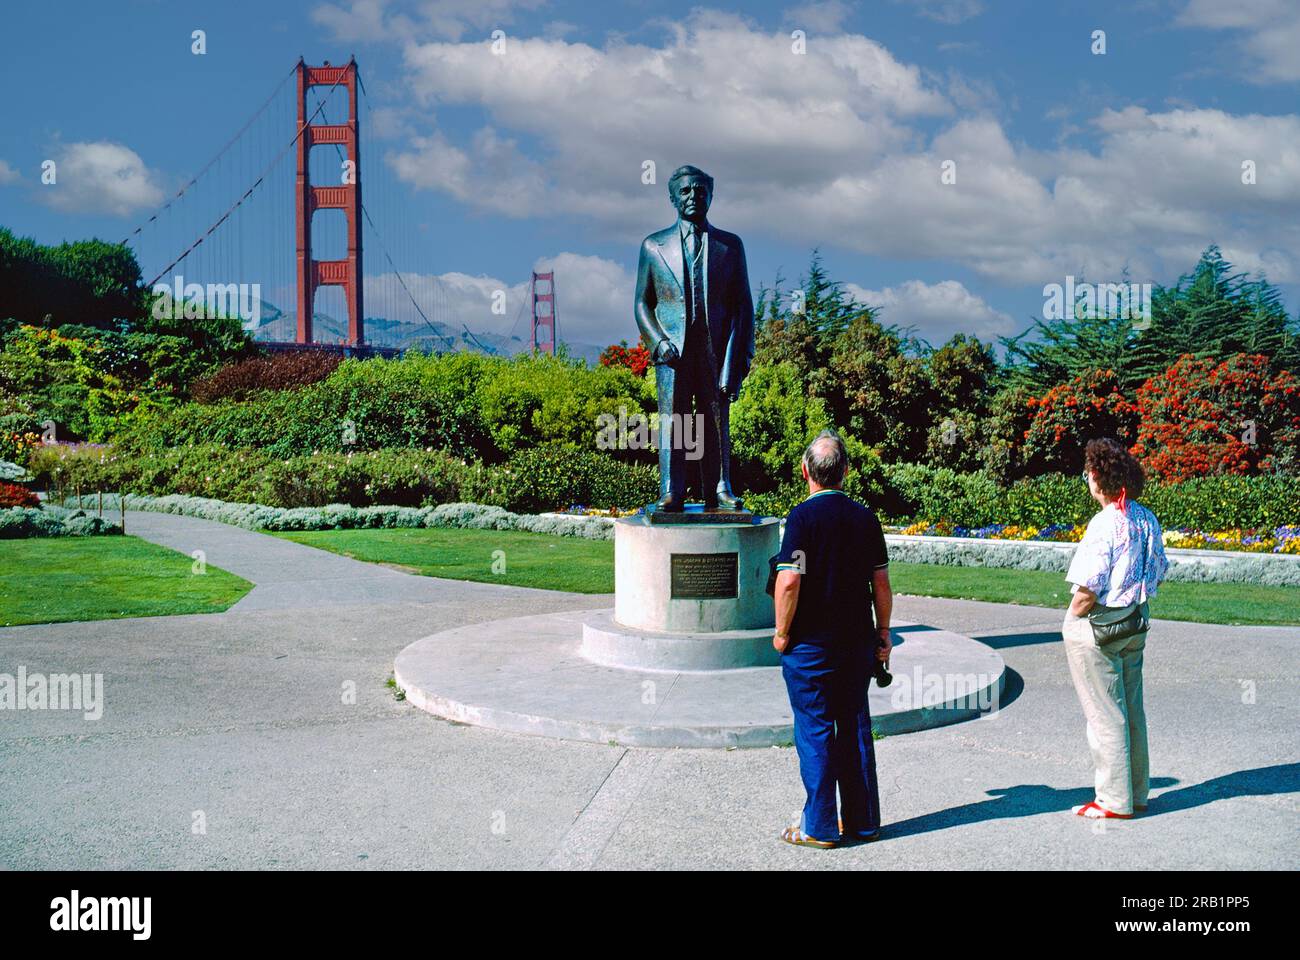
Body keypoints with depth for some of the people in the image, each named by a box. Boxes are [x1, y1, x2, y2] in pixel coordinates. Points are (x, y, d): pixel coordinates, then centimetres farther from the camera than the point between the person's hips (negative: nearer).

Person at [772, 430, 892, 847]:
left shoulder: (803, 516, -13)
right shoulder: (866, 517, 4)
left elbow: (789, 581, -20)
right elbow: (882, 583, 7)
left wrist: (782, 633, -8)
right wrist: (882, 634, 16)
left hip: (811, 642, -5)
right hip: (858, 640, 5)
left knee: (815, 733, 2)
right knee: (856, 727, 13)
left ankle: (820, 827, 8)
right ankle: (863, 820, 20)